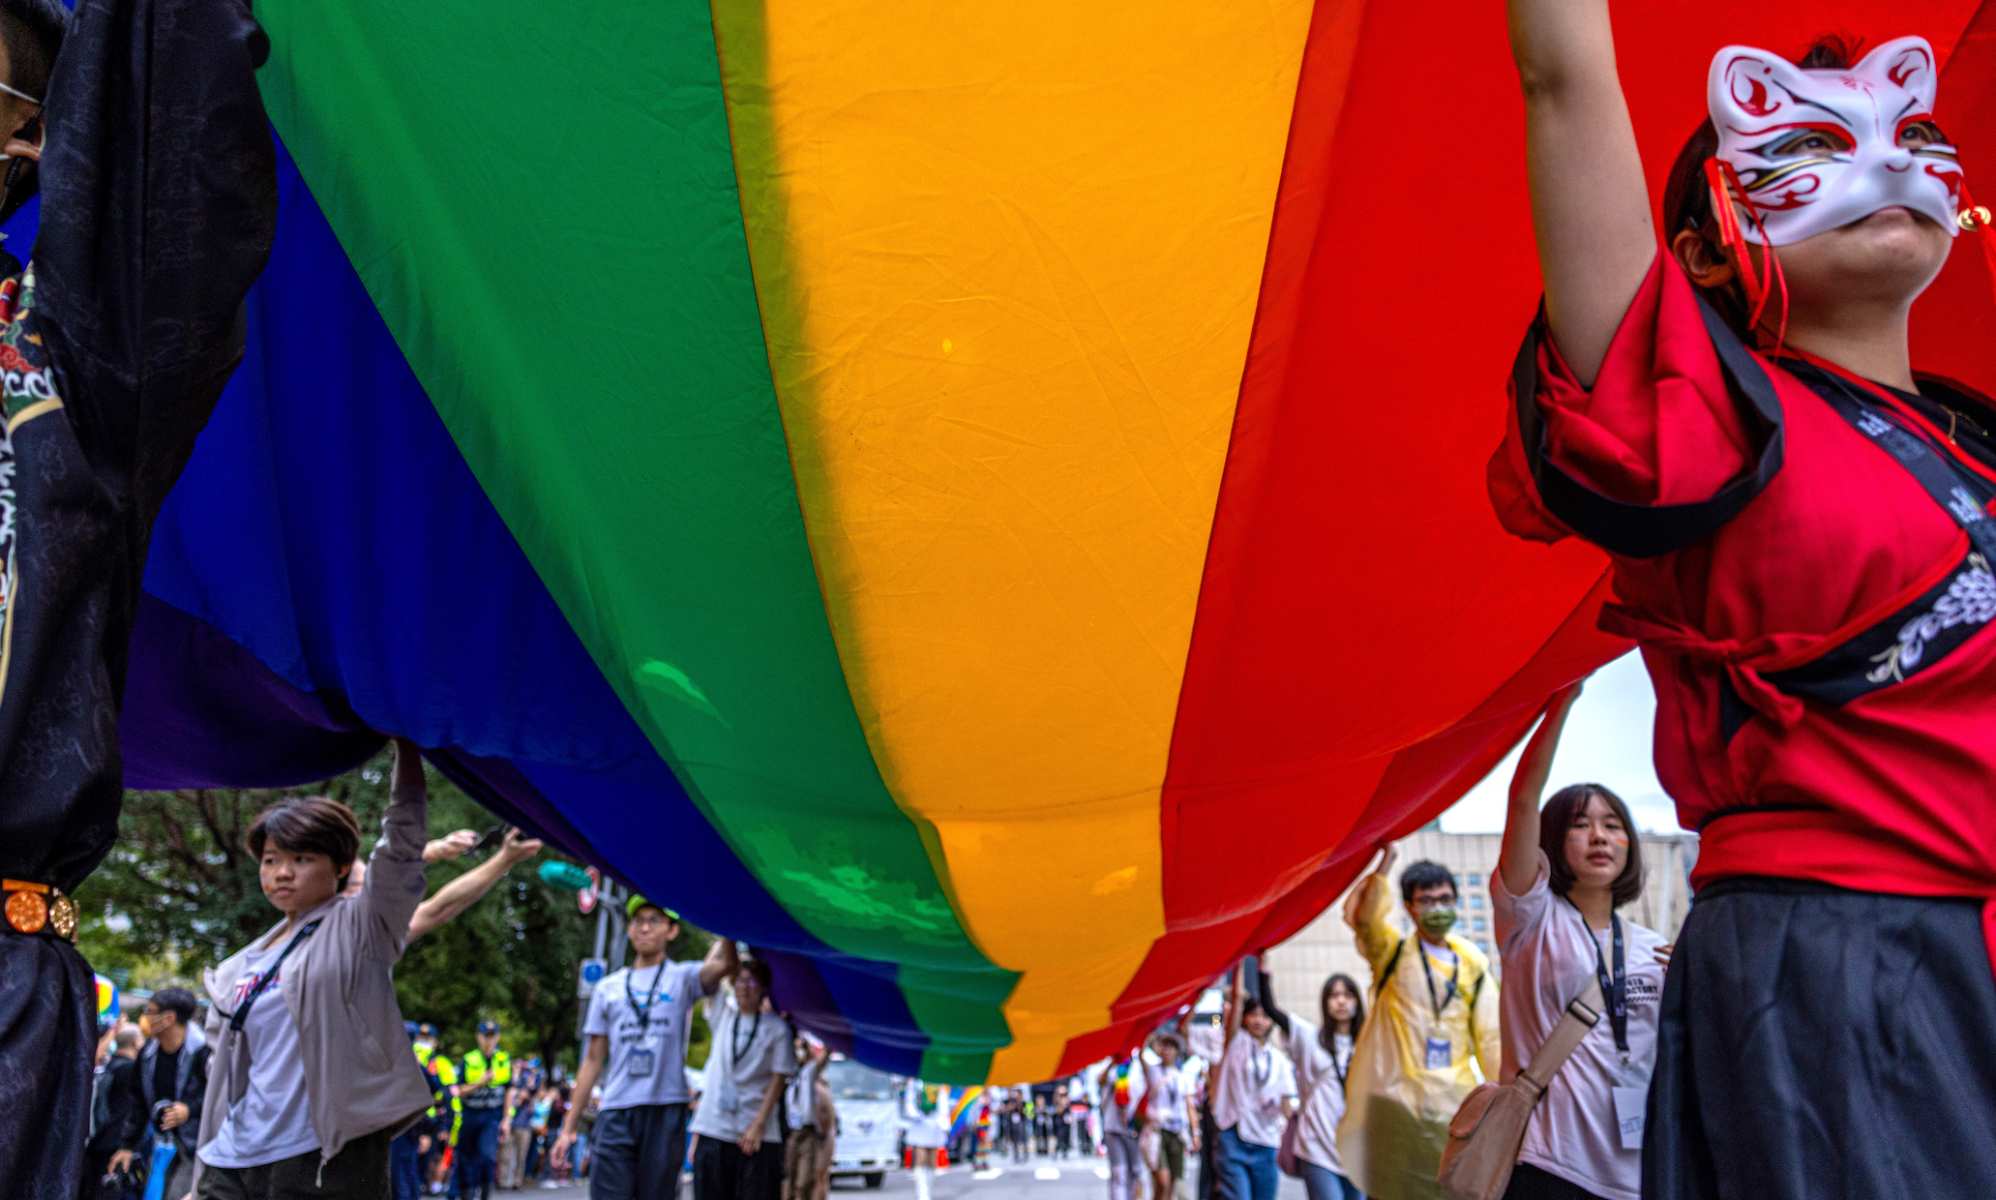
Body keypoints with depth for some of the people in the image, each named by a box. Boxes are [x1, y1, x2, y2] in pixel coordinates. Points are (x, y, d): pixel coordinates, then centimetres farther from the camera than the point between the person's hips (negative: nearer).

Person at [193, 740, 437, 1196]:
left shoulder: (359, 928, -2)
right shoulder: (240, 969, 16)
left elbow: (402, 845, -15)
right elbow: (223, 1073, 19)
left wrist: (406, 744, -21)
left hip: (328, 1160, -6)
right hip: (234, 1163, 6)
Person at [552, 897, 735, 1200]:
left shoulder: (683, 978, 5)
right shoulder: (608, 988, 13)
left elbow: (725, 963, -18)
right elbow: (593, 1059, 13)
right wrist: (569, 1126, 10)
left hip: (666, 1111, -2)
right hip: (616, 1112, 2)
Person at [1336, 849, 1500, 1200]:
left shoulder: (1473, 962, 9)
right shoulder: (1391, 953, 1)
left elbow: (1491, 1038, 8)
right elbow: (1361, 915, -20)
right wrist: (1384, 863, -24)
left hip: (1457, 1105, 2)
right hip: (1396, 1103, -2)